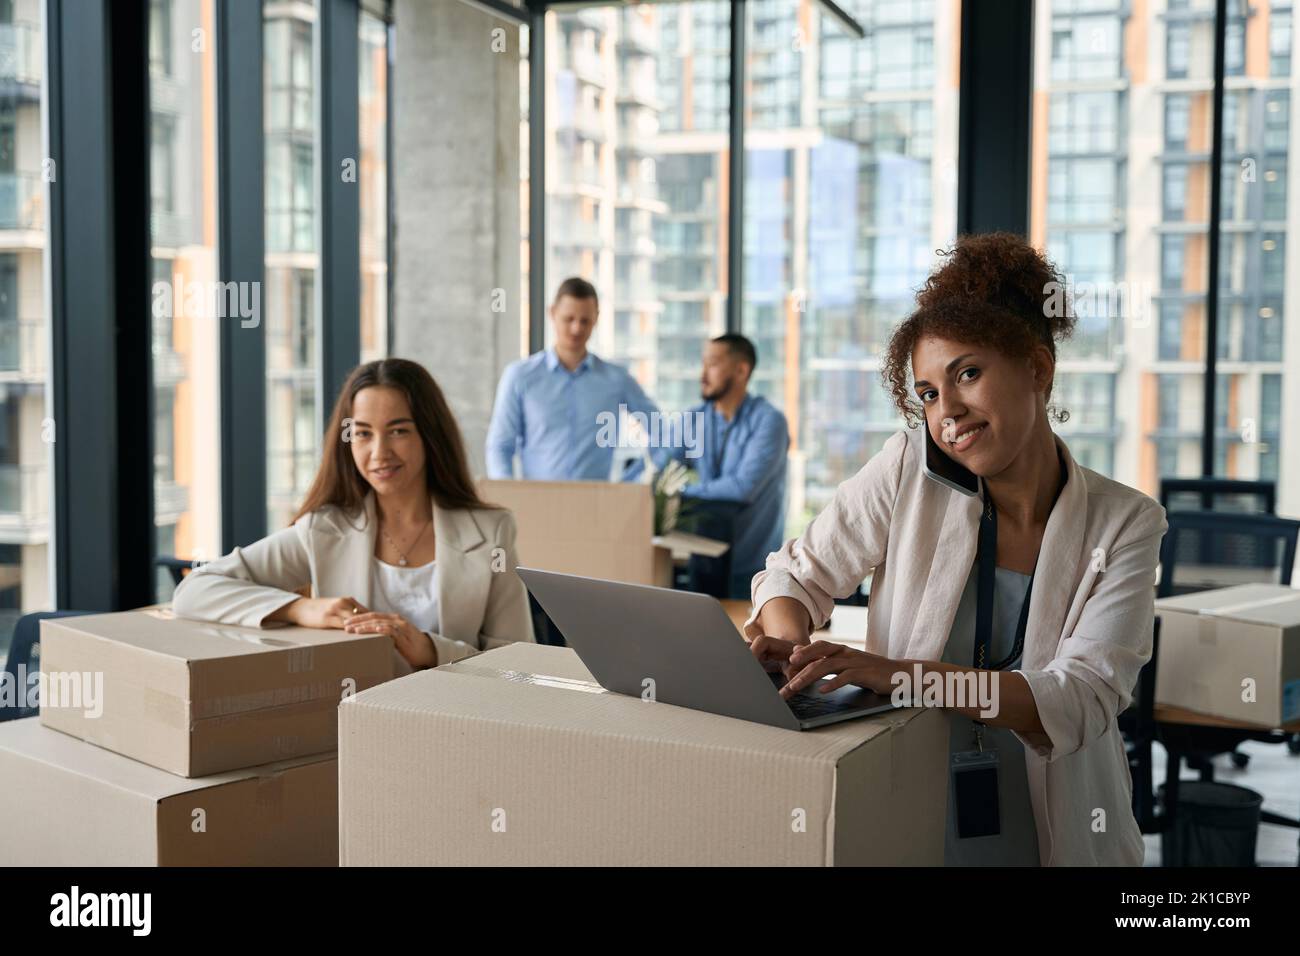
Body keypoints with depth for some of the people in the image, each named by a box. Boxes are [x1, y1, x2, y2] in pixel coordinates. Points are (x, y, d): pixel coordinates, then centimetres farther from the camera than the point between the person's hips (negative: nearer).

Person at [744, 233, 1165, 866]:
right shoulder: (909, 470, -4)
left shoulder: (1124, 523, -4)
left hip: (1054, 834, 0)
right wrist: (790, 648, -20)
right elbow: (796, 575, 5)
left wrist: (902, 673, -30)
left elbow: (1082, 700, -16)